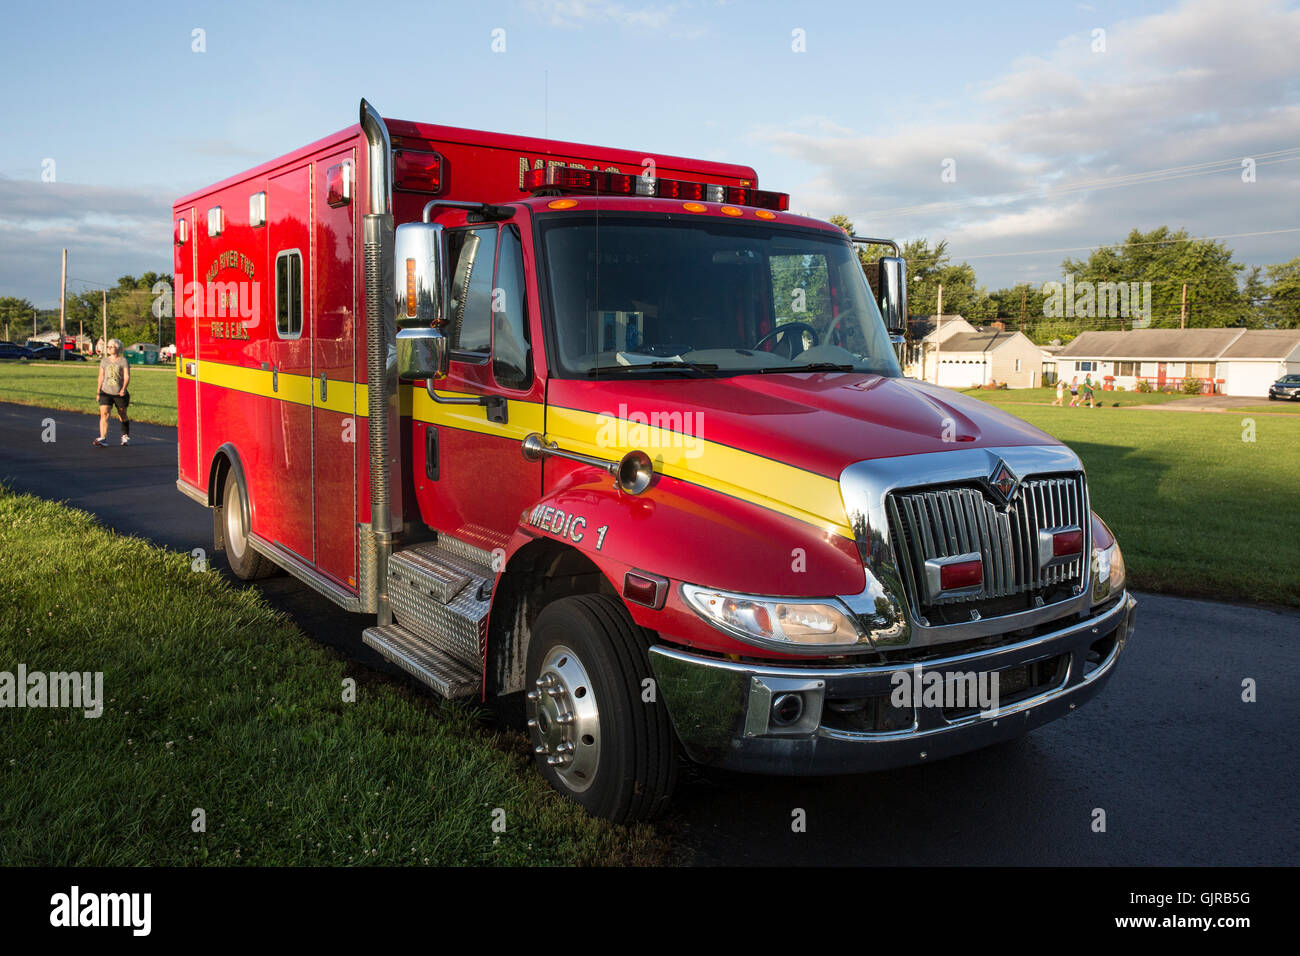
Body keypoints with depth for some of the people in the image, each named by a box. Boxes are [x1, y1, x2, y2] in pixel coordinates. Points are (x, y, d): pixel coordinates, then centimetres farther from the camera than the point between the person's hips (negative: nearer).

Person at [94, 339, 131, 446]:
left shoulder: (123, 360, -1)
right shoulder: (104, 361, 11)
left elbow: (127, 376, -9)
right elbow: (101, 377, 15)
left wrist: (123, 389, -24)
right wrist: (98, 392, 14)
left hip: (120, 394, -2)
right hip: (106, 392, 2)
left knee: (122, 416, 9)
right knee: (104, 414, -13)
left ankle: (126, 437, 28)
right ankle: (102, 439, -20)